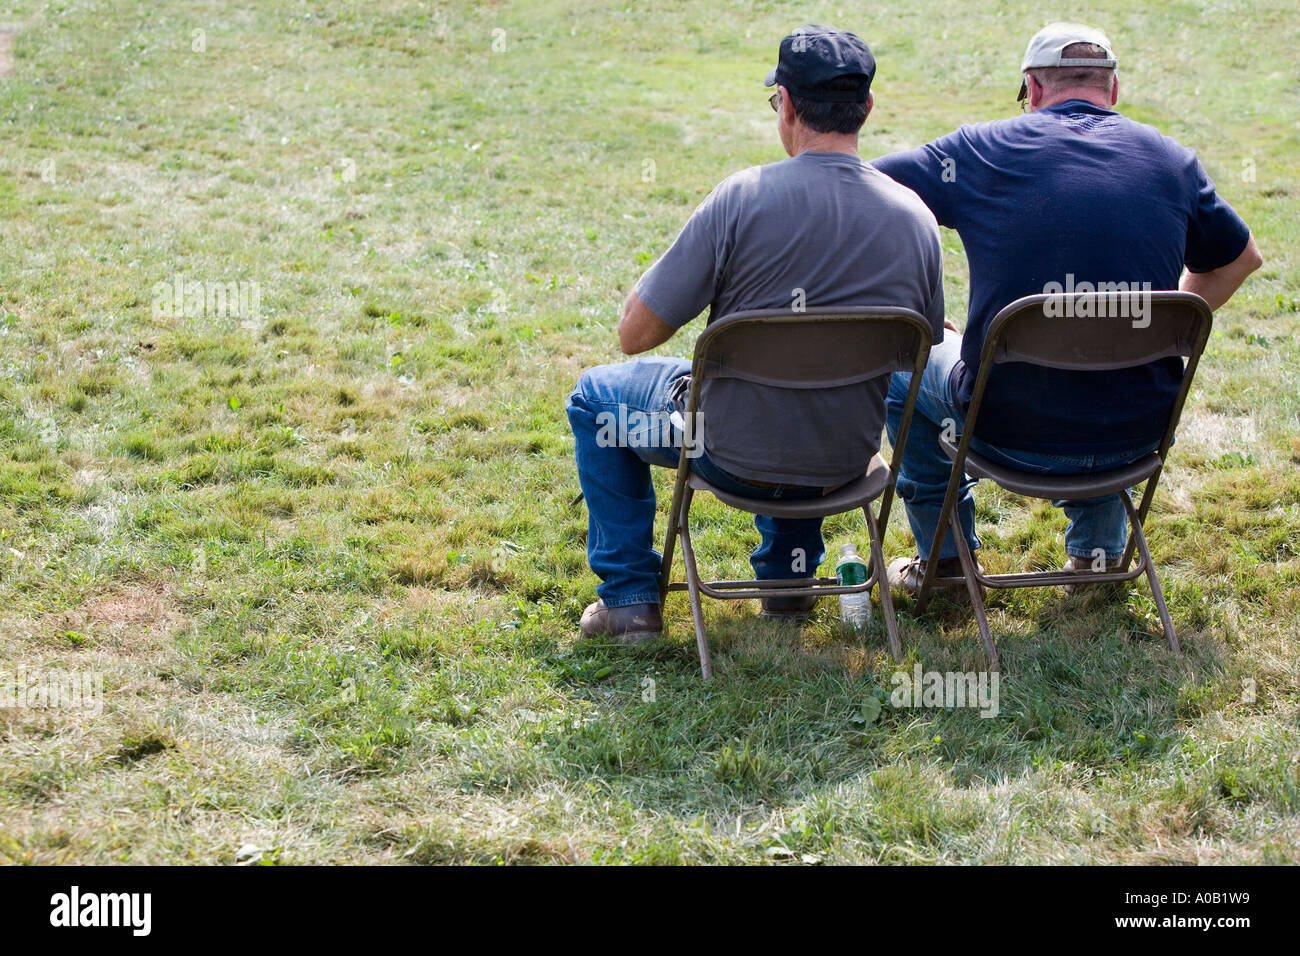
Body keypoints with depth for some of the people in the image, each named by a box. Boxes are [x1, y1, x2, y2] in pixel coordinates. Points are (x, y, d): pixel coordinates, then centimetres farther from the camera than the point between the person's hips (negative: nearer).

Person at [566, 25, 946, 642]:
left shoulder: (742, 198, -21)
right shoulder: (917, 219, -8)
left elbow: (635, 335, -15)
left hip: (733, 456, -4)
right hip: (845, 463, 5)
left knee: (594, 396, 24)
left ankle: (630, 597, 22)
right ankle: (789, 578, 40)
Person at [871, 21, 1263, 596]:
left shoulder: (984, 150, -3)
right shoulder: (1171, 160, 4)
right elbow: (1240, 259, 20)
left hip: (1011, 437, -3)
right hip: (1137, 436, 3)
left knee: (902, 364, 28)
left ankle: (946, 560, 34)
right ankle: (1099, 552, 46)